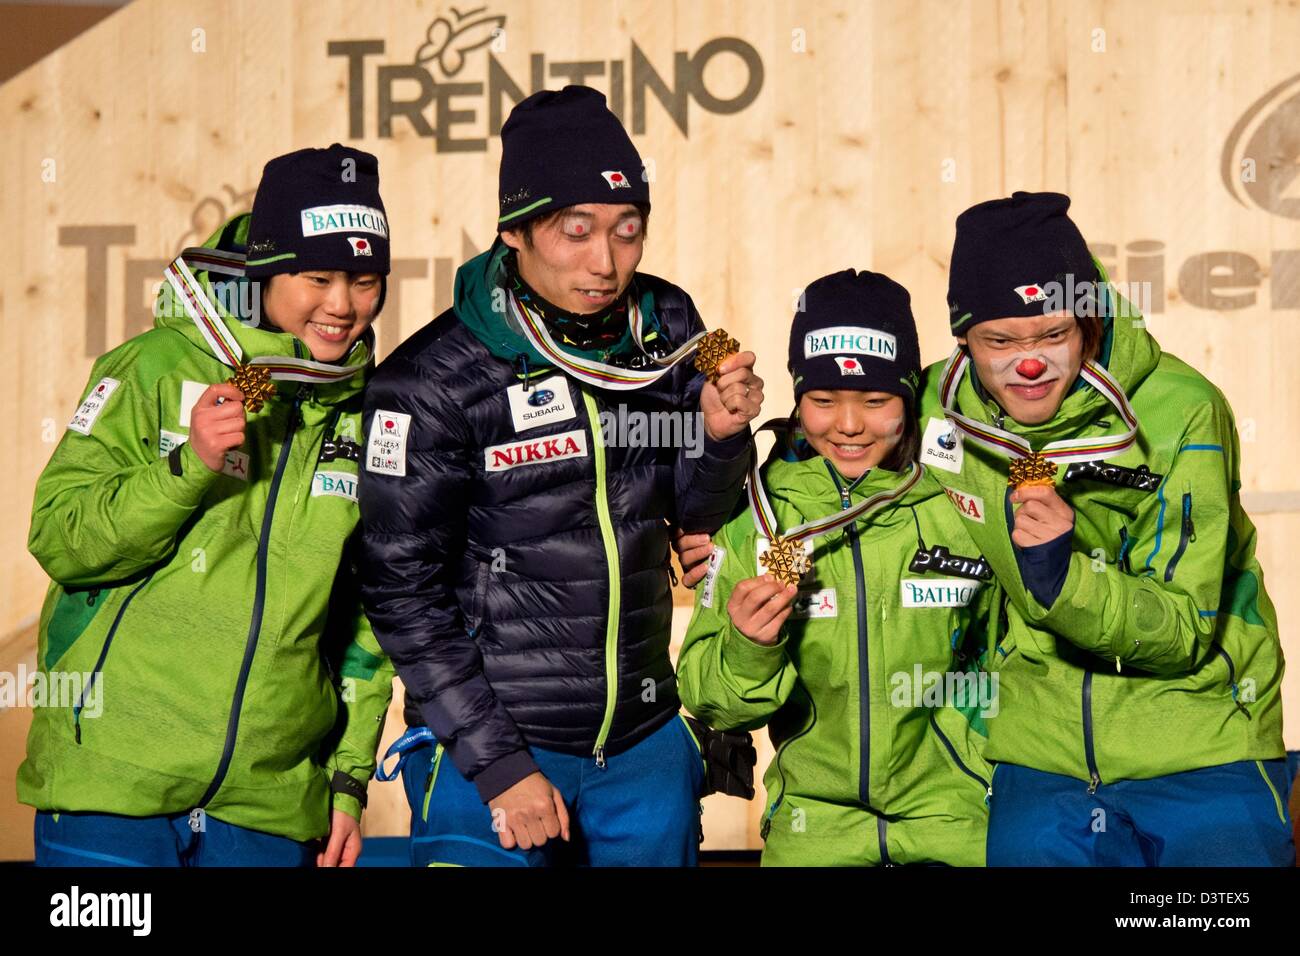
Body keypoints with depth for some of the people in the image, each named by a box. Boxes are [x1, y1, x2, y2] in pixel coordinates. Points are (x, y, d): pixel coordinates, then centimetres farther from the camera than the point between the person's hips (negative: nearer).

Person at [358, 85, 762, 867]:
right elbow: (404, 593, -9)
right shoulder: (436, 379, -12)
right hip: (486, 745, -4)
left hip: (646, 745, 5)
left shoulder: (666, 326, 1)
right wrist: (498, 765, -13)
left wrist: (723, 435, -10)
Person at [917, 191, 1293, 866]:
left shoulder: (1181, 414, -18)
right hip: (1042, 760, 3)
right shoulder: (940, 405, -6)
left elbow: (1184, 630, -22)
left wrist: (1064, 576, -37)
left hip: (1202, 757, -3)